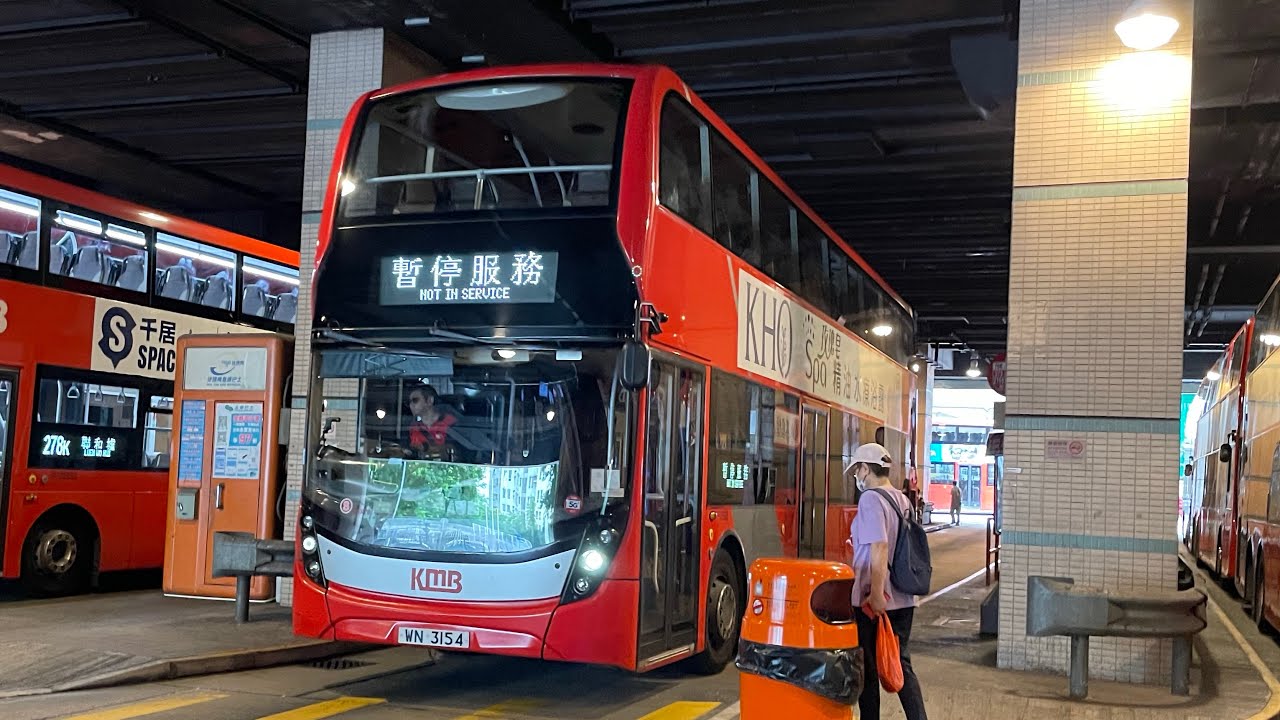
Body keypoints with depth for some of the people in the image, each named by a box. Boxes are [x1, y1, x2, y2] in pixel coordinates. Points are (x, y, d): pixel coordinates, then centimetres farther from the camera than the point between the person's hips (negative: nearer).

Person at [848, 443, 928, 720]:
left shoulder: (871, 499, -14)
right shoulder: (902, 499, 10)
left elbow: (879, 546, -22)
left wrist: (876, 594, -22)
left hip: (872, 601, -7)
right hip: (904, 599, 7)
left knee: (868, 669, 5)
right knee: (901, 665, 12)